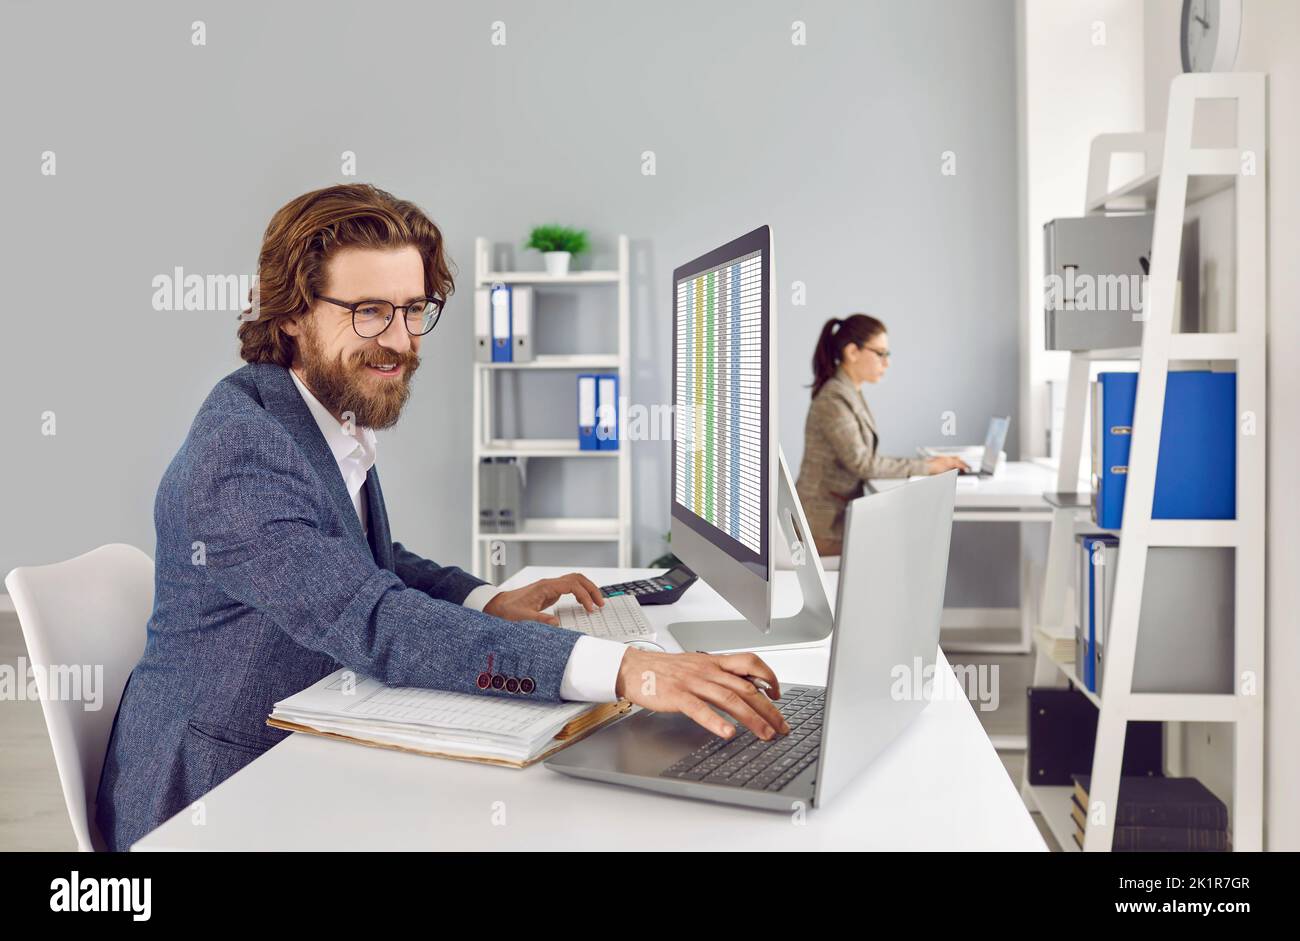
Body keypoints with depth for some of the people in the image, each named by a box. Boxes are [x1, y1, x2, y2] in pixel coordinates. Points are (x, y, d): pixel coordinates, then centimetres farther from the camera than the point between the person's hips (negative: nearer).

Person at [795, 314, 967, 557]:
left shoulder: (851, 395, 12)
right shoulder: (834, 400, -17)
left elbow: (865, 461, 10)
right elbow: (862, 463, -20)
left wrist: (926, 464, 1)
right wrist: (926, 467, -16)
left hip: (841, 513, 8)